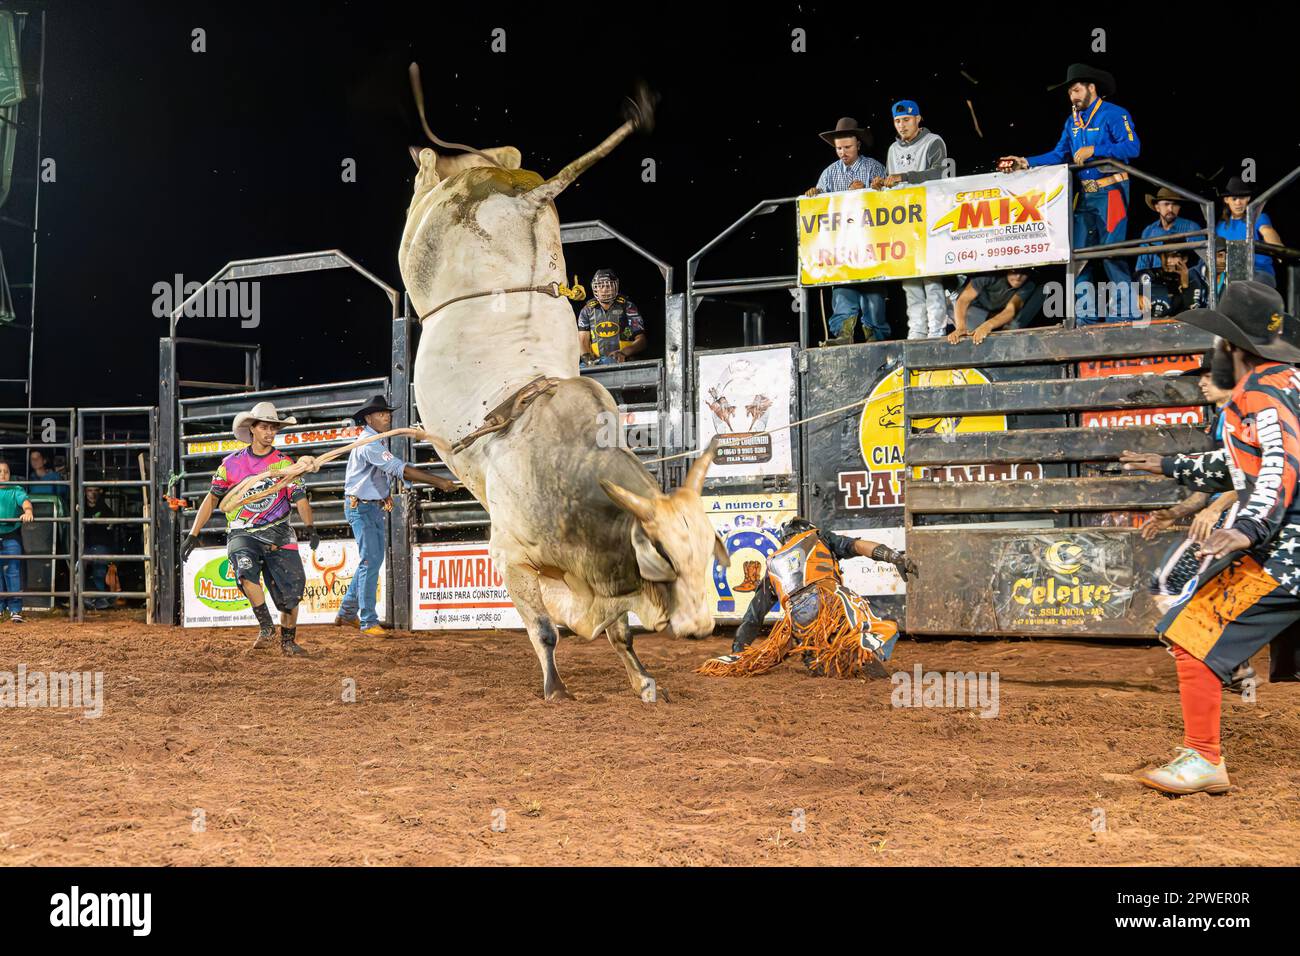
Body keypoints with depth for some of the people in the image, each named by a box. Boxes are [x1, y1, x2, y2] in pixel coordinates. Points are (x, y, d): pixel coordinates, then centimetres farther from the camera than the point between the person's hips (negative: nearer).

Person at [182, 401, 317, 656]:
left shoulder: (285, 463, 2)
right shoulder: (232, 463, 4)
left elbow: (300, 498, -7)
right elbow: (212, 498, 10)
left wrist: (310, 528, -25)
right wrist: (193, 535, 4)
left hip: (277, 533, 1)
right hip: (242, 534, -1)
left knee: (292, 590, -5)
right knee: (245, 570, -31)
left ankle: (288, 641, 18)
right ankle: (265, 627, -17)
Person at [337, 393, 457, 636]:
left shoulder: (374, 442, 15)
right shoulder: (369, 444, -20)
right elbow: (400, 469, -28)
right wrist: (438, 481, -31)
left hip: (374, 507, 10)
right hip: (361, 508, -10)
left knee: (373, 558, 14)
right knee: (371, 560, -12)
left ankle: (347, 613, 23)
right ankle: (368, 621, -11)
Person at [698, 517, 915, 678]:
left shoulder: (773, 565, 35)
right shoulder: (818, 538, 29)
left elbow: (752, 617, 35)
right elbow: (858, 545, 10)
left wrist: (736, 654, 38)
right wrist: (894, 556, -1)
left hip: (798, 621, 4)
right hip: (831, 601, -4)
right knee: (887, 631, 0)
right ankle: (867, 650, -32)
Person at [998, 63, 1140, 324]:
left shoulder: (1114, 114, -7)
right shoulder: (1073, 120, 16)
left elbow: (1132, 147, -19)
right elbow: (1059, 155, 16)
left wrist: (1093, 150, -22)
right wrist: (1025, 163, 4)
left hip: (1110, 192, -8)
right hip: (1083, 194, 8)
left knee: (1112, 253, -9)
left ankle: (1121, 317, -5)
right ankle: (1085, 318, 9)